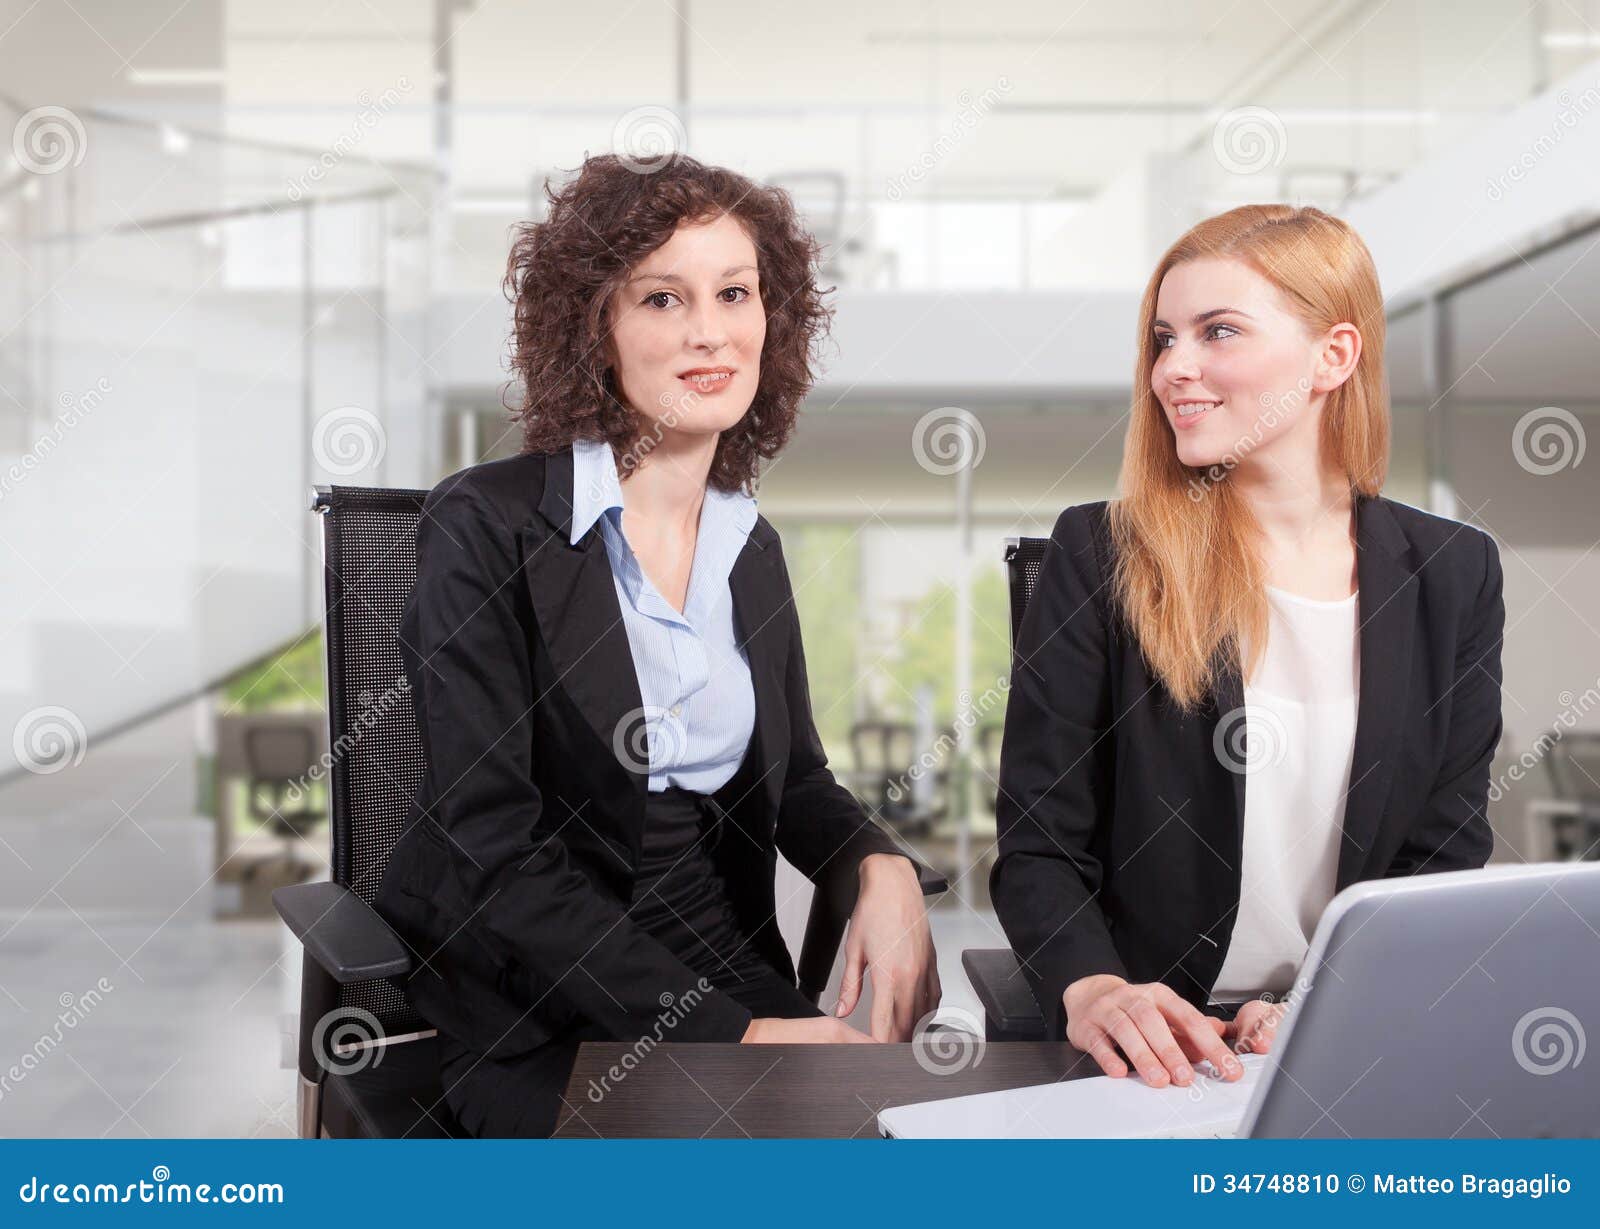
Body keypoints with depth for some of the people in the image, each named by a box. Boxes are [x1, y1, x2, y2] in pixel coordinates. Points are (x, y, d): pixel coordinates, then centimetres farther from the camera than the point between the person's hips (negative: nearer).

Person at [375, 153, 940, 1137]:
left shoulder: (752, 548, 9)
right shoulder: (487, 528, -11)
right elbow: (497, 858, -16)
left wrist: (882, 867, -5)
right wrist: (726, 1032, -22)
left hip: (730, 976, 7)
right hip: (535, 1019, -6)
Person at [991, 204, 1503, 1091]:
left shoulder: (1451, 573, 7)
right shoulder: (1100, 556, -1)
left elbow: (1446, 851, 5)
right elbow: (1037, 844, -2)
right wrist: (1092, 991, -22)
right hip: (1151, 1051, -2)